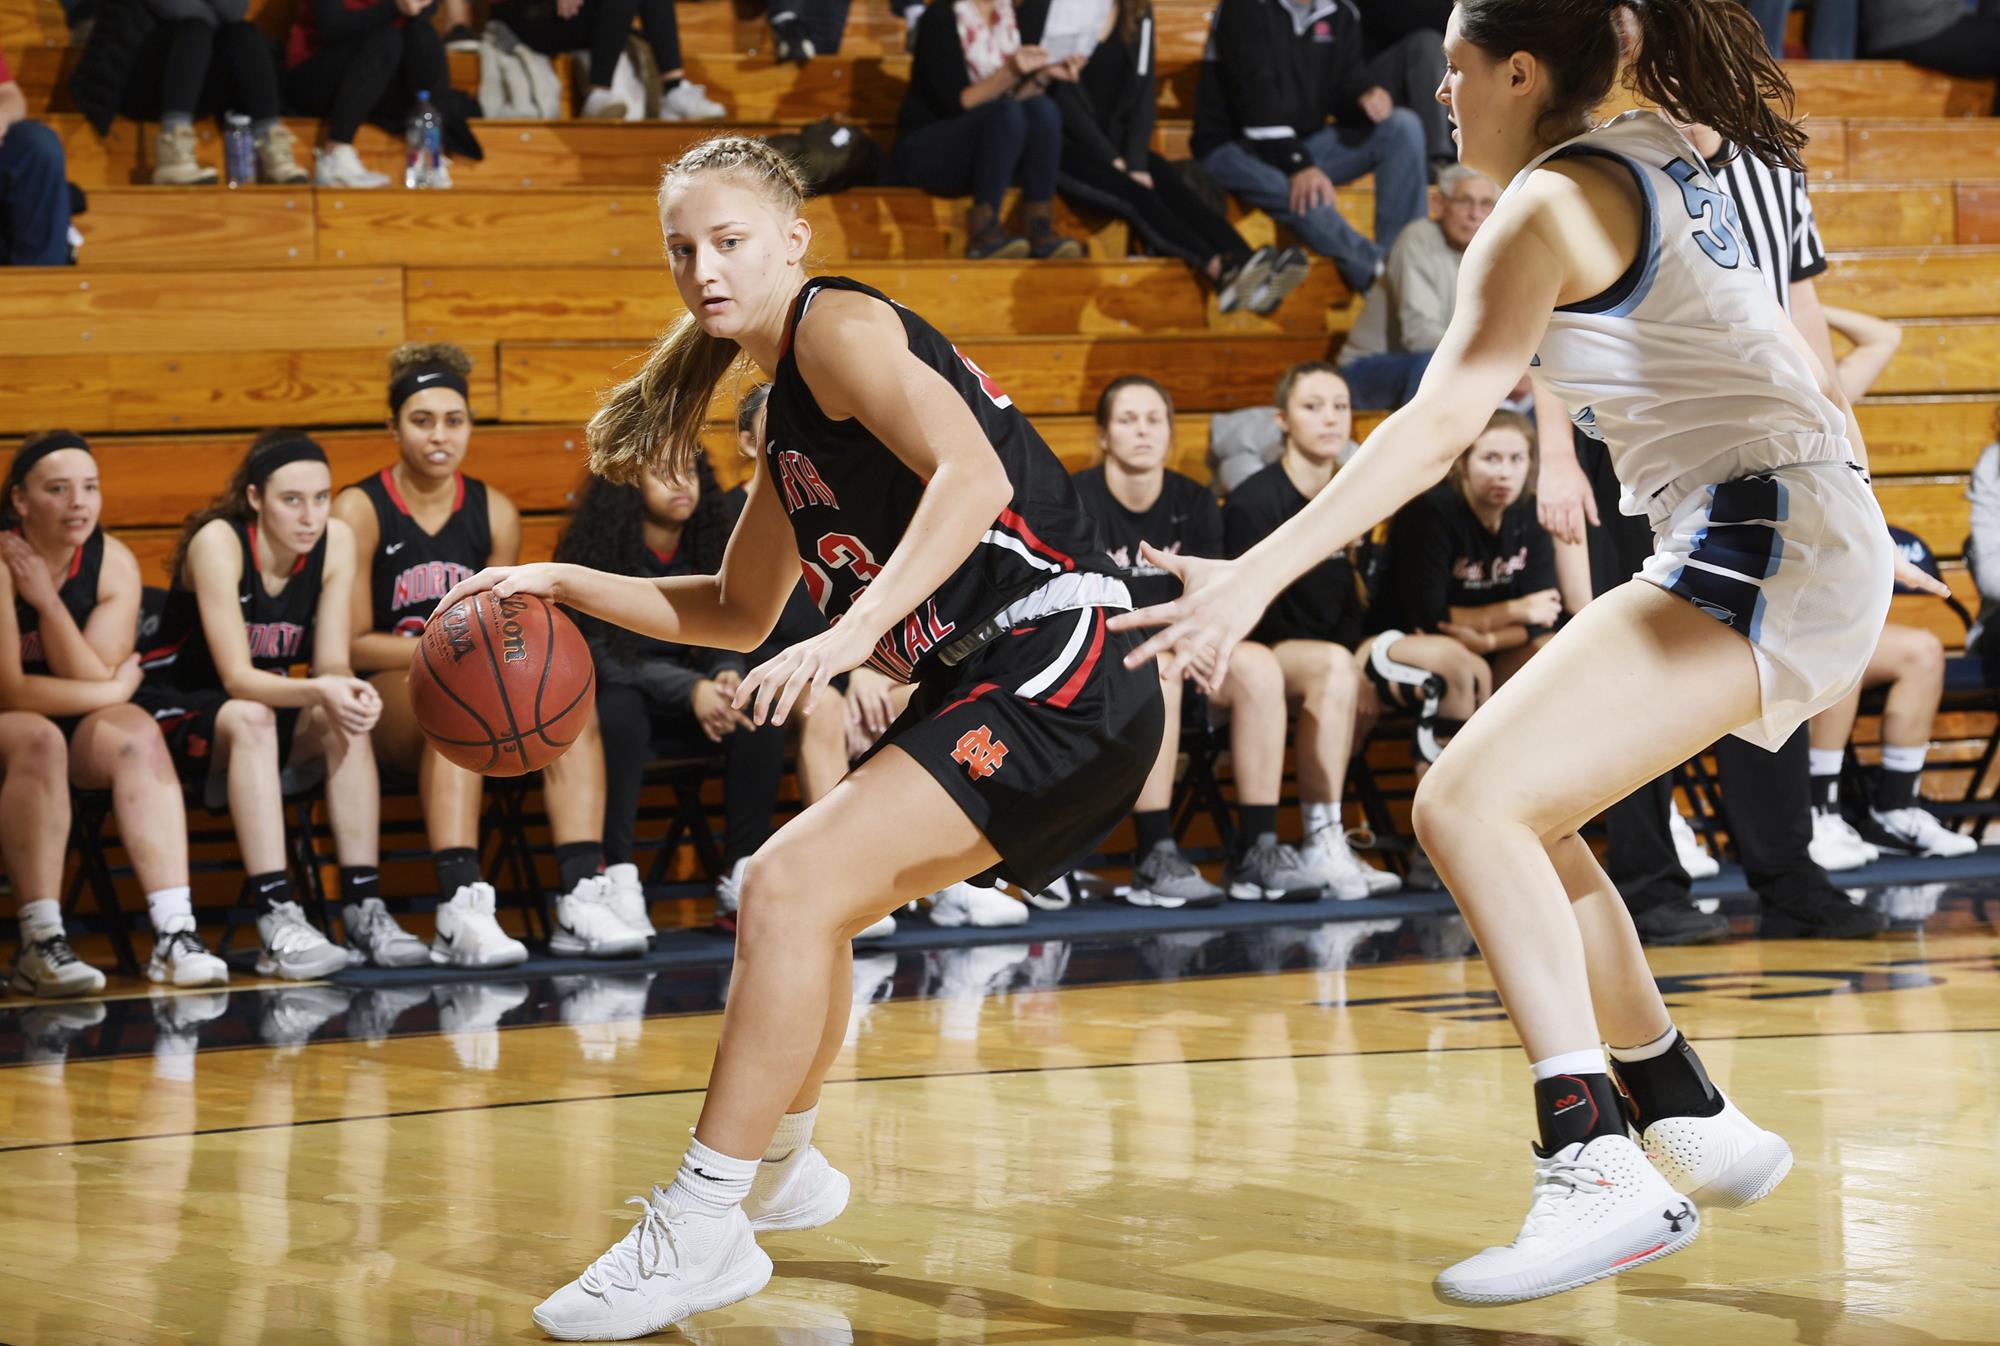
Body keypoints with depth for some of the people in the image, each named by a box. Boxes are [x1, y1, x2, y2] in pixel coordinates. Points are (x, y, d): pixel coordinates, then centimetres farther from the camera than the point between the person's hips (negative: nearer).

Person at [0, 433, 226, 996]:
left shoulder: (112, 563, -4)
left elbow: (92, 677, -11)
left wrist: (46, 599, -22)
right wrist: (115, 687, -13)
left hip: (75, 724, 4)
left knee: (137, 734, -25)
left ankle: (174, 934, -33)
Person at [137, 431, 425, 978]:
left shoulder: (336, 542, -10)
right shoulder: (217, 542, -24)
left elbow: (331, 663, -10)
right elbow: (236, 677, -28)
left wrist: (349, 690, -34)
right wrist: (318, 691, -45)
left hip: (269, 704, 5)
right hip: (175, 708, -5)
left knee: (345, 721, -25)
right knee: (250, 718, -36)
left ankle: (364, 908, -26)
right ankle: (276, 920, -43)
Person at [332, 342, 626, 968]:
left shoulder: (495, 513, 10)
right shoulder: (359, 511, -4)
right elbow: (351, 645, -9)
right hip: (384, 700, -5)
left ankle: (582, 897, -36)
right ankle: (460, 909, -51)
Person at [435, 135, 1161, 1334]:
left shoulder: (840, 324, -8)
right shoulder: (786, 412, 20)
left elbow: (974, 476, -25)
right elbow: (739, 615, 30)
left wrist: (849, 636, -32)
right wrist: (569, 586, 19)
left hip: (1057, 674, -11)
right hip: (978, 688, 11)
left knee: (793, 883, -20)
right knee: (812, 902, 26)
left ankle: (704, 1228, -17)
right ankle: (780, 1164, 47)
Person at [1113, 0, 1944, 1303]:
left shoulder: (1550, 203, -7)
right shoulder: (1673, 167, 20)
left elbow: (1441, 422, -18)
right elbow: (1809, 372, 27)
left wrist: (1259, 573, -22)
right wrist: (1868, 536, 39)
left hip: (1758, 544, -10)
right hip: (1828, 536, 10)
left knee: (1469, 802, -18)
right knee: (1522, 817, 15)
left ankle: (1601, 1172, -27)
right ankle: (1700, 1128, 19)